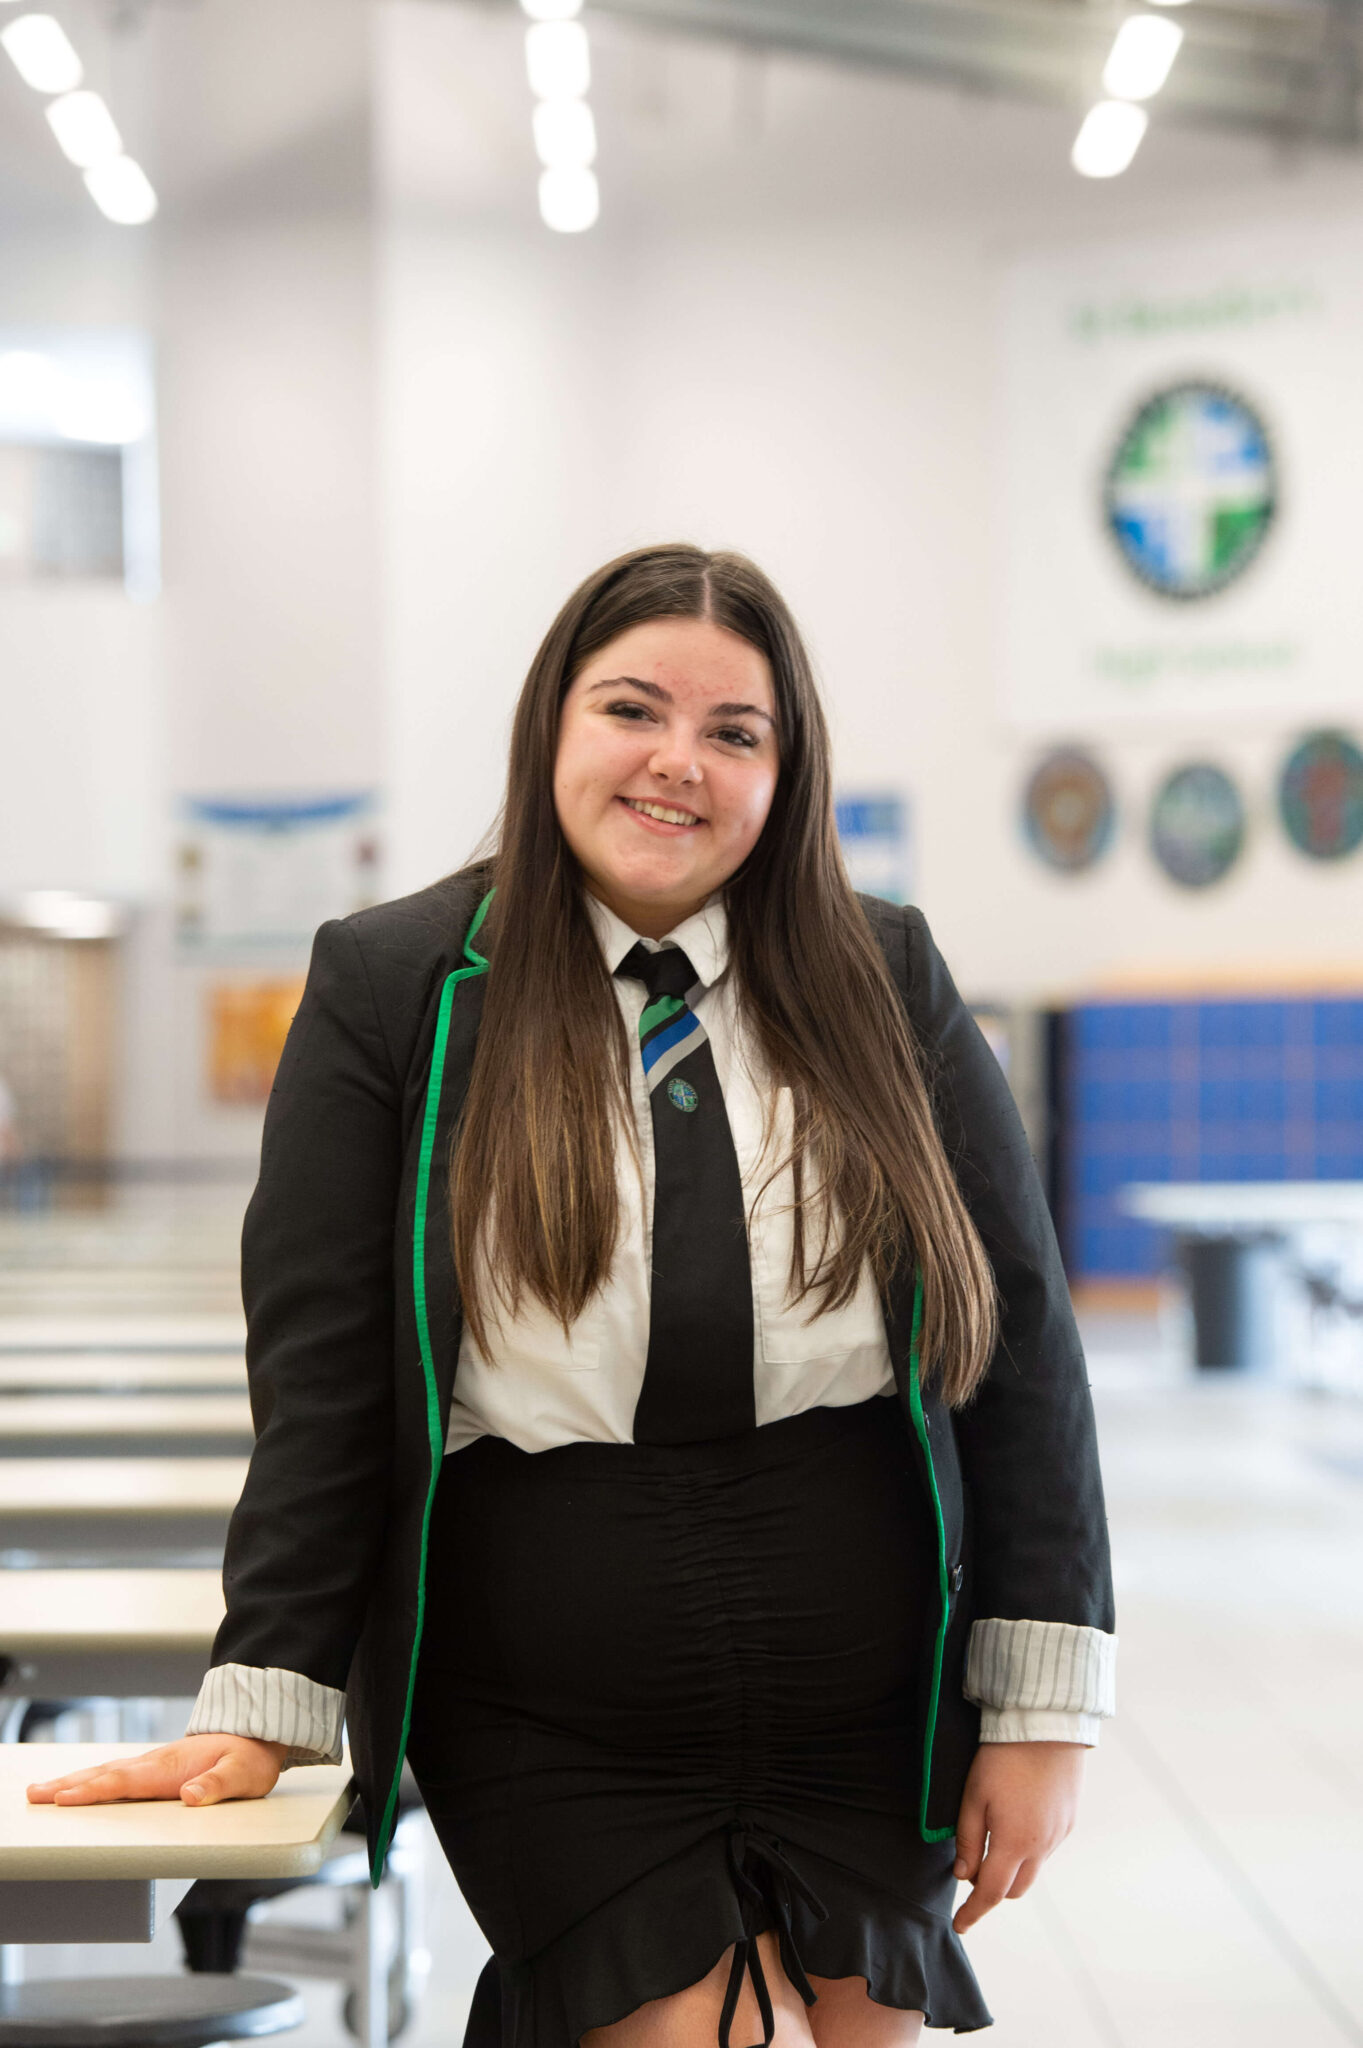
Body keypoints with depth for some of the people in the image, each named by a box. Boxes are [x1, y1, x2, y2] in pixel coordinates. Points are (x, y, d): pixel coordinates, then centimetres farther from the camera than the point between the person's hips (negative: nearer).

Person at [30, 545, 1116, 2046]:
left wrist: (1042, 1708, -1)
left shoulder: (886, 989, 2)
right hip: (549, 1742, -2)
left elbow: (1024, 1346, 2)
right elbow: (321, 1374, -3)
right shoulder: (395, 986, -2)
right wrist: (265, 1709, -7)